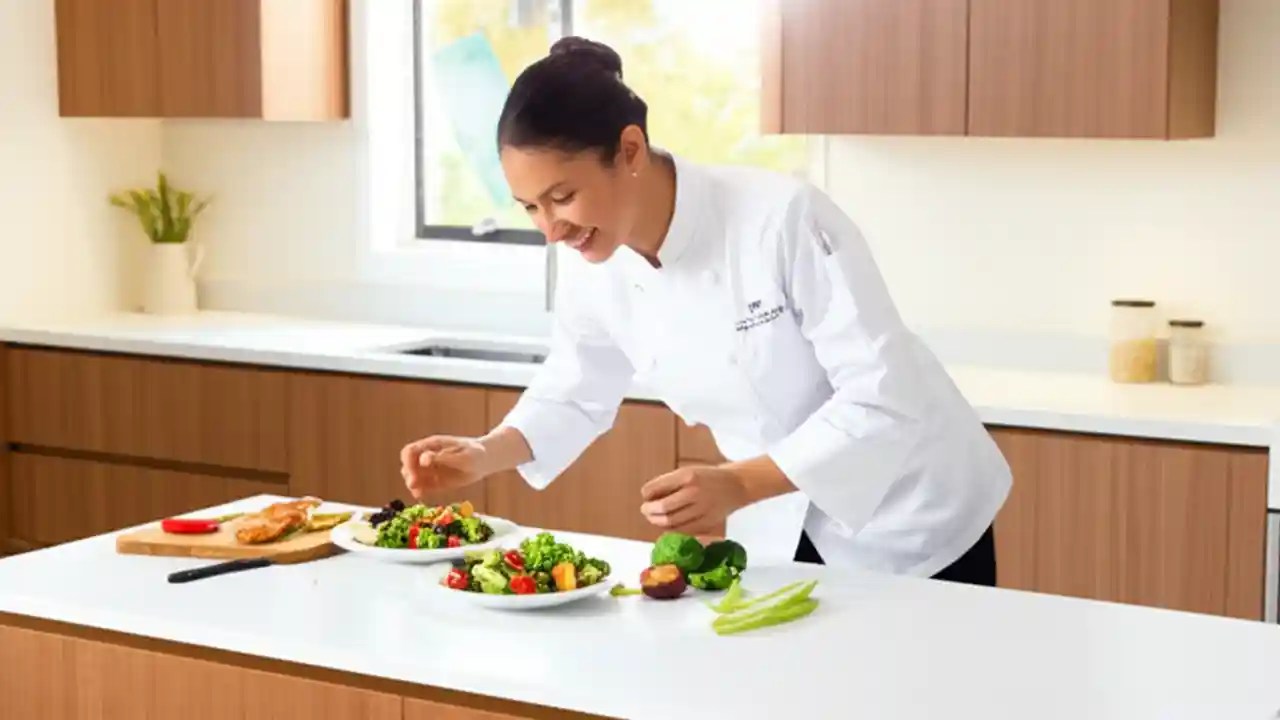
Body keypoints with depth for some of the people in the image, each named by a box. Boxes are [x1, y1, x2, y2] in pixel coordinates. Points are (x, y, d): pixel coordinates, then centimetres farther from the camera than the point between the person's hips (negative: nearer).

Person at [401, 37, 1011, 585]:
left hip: (910, 523, -4)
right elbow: (576, 393, 6)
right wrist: (488, 453, -11)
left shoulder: (784, 218, -30)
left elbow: (883, 400, -29)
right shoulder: (593, 268, -12)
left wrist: (737, 487, -38)